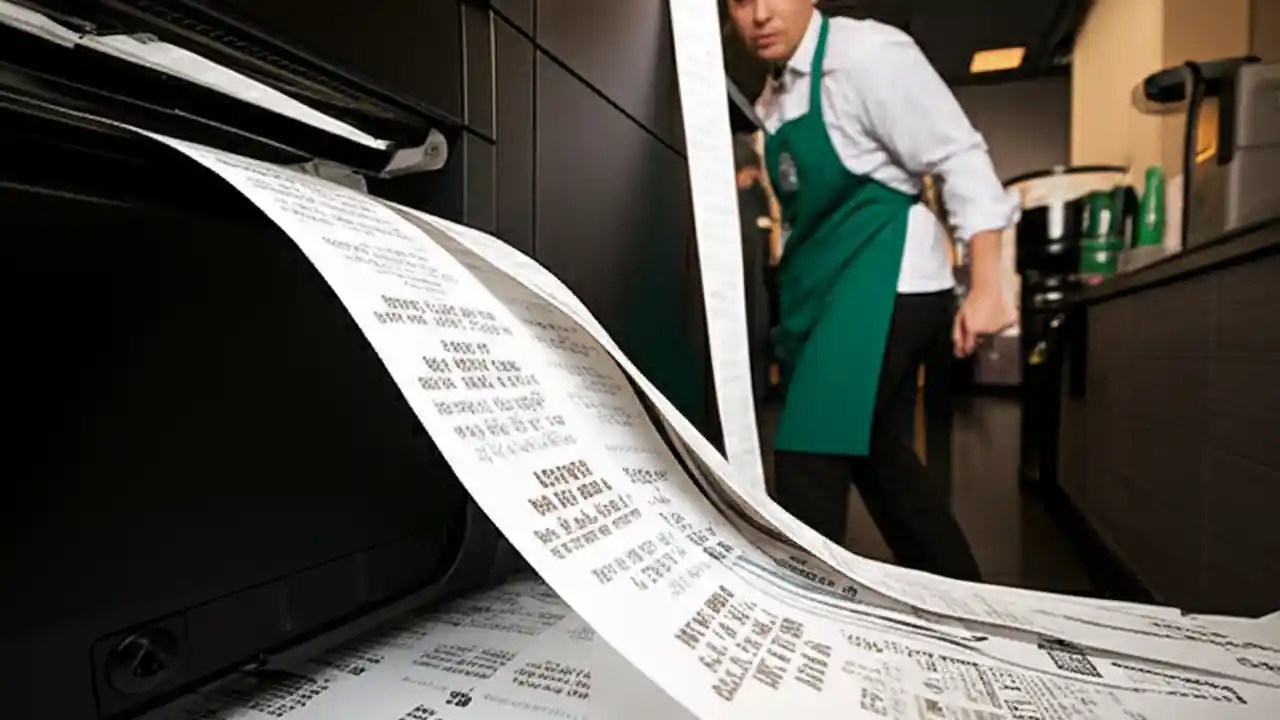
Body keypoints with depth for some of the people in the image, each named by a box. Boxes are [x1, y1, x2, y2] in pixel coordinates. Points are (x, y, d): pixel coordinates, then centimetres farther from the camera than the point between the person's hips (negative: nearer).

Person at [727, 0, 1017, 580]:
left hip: (884, 281, -9)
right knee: (878, 458, 15)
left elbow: (960, 158, -11)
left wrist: (985, 288, -18)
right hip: (828, 288, 9)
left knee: (807, 464, -13)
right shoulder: (773, 98, 15)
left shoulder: (868, 53, -8)